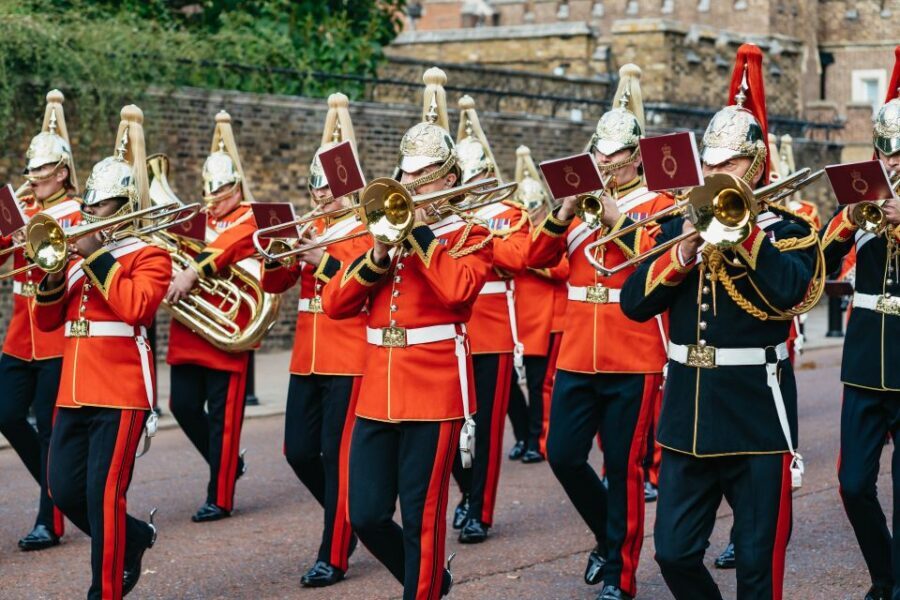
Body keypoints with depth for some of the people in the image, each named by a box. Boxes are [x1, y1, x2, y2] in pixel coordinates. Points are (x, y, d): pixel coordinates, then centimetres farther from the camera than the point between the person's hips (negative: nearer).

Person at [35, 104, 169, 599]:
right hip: (74, 391, 7)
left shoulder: (149, 254, -2)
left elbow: (136, 306, -22)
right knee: (64, 488, 7)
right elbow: (46, 321, 14)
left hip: (120, 393, -7)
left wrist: (96, 256, -17)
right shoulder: (81, 256, 17)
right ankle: (133, 537, 31)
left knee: (104, 492, -9)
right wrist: (54, 274, -4)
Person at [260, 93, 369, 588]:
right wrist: (276, 253, -12)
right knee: (298, 450, 7)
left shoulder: (367, 232, -3)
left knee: (337, 452, -5)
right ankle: (348, 517, 29)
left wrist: (322, 259, -28)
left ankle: (333, 555, 3)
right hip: (307, 358, 6)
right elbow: (273, 283, 8)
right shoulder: (307, 231, 14)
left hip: (349, 359, -6)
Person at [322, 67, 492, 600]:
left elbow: (457, 288, -22)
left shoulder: (469, 235, 1)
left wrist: (419, 230, -13)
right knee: (366, 516, 5)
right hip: (378, 389, 5)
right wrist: (377, 257, -9)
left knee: (422, 517, -1)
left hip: (434, 390, -5)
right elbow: (335, 304, 6)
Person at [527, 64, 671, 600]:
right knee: (563, 455, 3)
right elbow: (539, 258, 5)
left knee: (623, 466, 0)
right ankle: (609, 536, 27)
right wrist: (564, 213, -11)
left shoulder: (659, 205, -1)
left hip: (633, 360, -5)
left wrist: (618, 220, -21)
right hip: (578, 355, 5)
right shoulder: (585, 200, 12)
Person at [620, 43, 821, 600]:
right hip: (687, 410, 4)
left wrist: (743, 226, -21)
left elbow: (792, 291, -24)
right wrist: (681, 255, -15)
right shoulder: (681, 224, 8)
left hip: (757, 414, -4)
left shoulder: (788, 230, -2)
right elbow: (634, 303, -2)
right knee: (674, 553, 5)